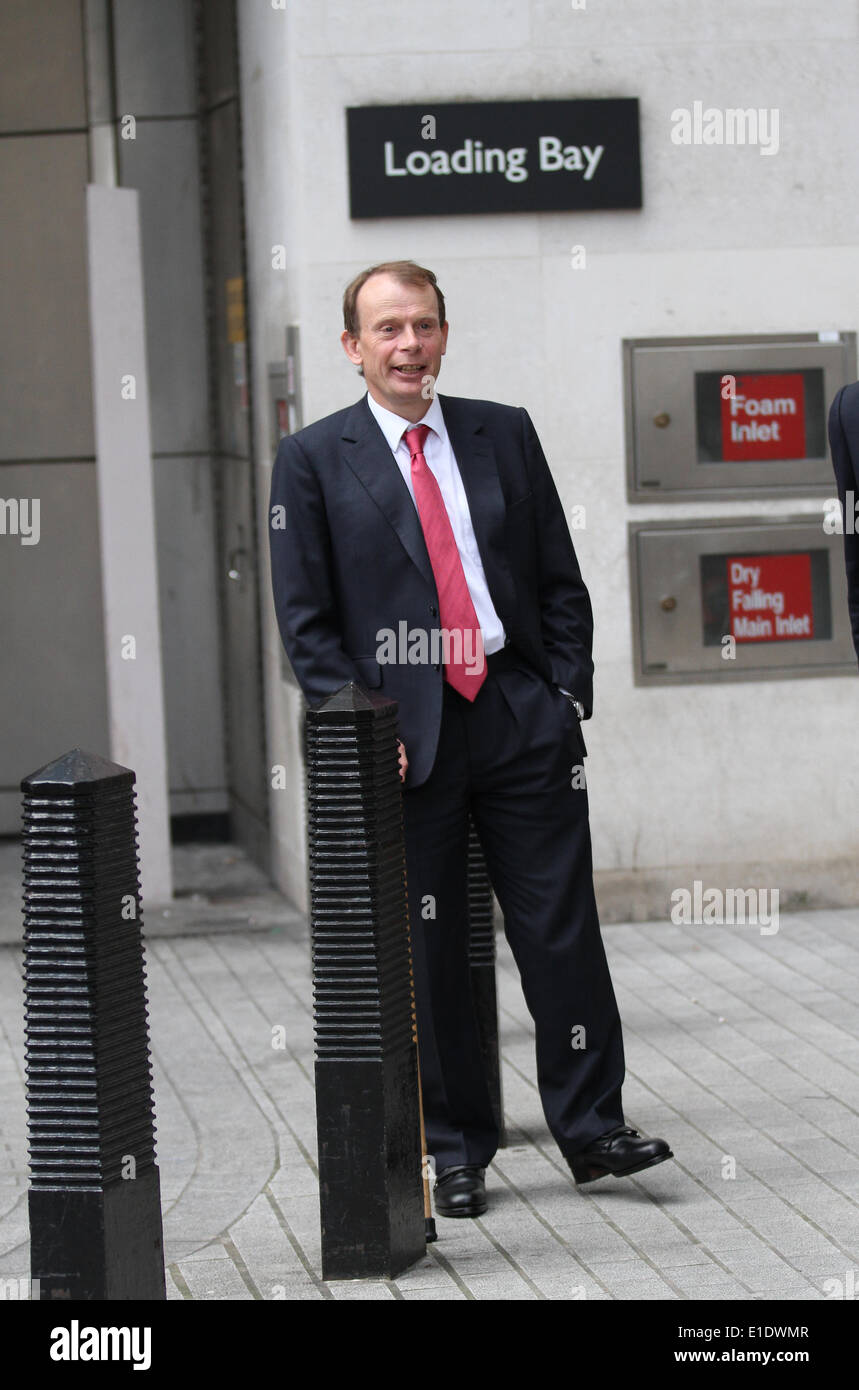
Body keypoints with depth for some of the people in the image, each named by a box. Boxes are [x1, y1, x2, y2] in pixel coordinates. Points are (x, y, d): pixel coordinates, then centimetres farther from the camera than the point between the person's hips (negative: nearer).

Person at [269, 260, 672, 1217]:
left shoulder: (504, 435, 10)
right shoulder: (313, 460, 2)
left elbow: (560, 581, 12)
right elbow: (306, 620, 0)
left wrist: (567, 696, 1)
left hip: (522, 719, 2)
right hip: (407, 738, -2)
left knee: (561, 931, 1)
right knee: (429, 954, 5)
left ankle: (589, 1127, 11)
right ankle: (456, 1151, 15)